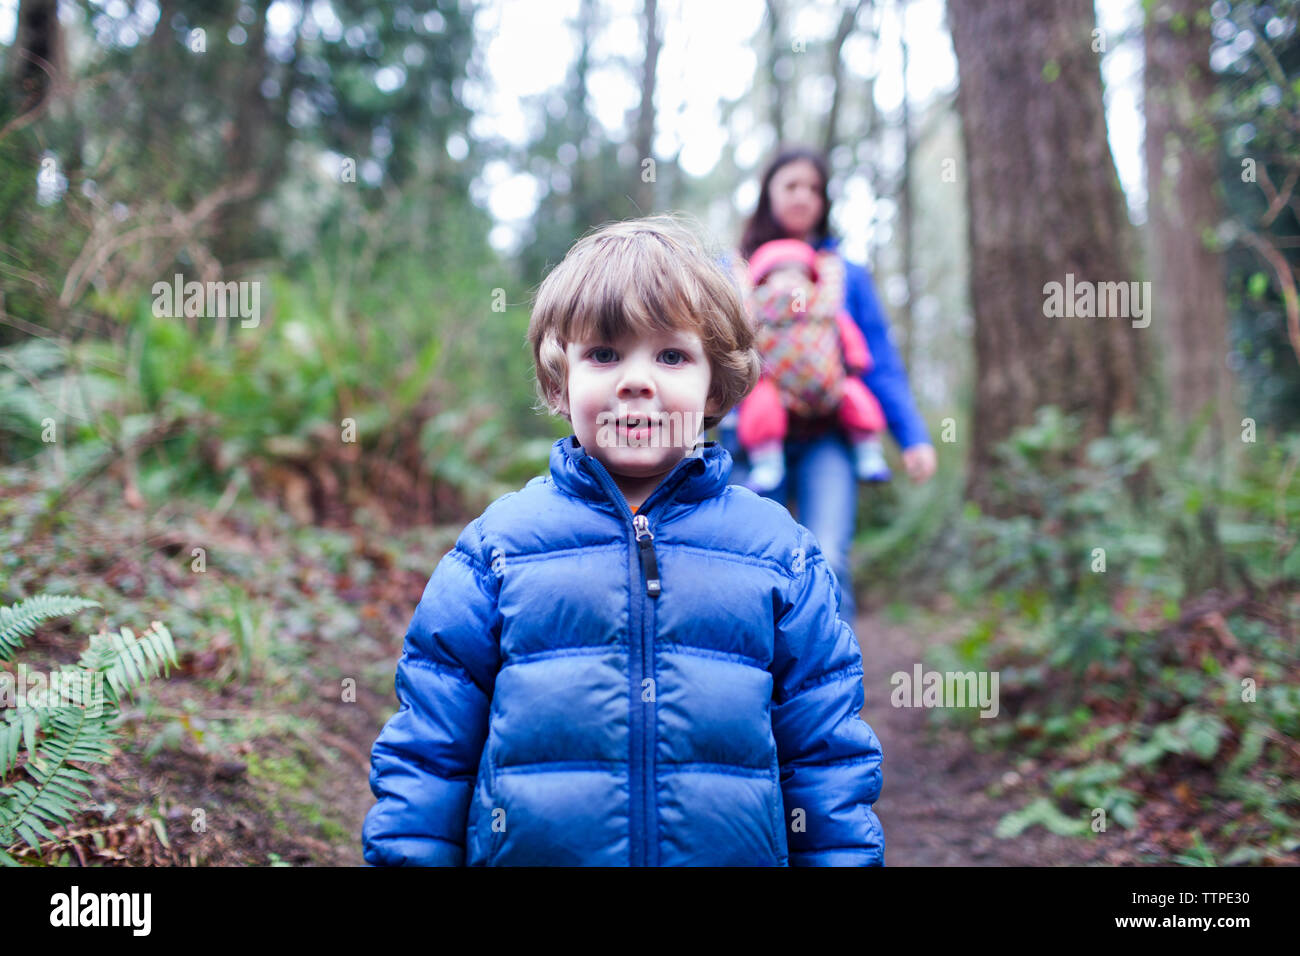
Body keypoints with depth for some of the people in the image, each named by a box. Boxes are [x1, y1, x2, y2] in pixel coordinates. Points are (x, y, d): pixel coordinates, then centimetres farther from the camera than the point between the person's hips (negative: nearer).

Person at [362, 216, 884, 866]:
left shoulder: (781, 554, -1)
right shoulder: (497, 546, -3)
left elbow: (828, 755, 4)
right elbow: (426, 750, 1)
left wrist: (845, 854, 0)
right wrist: (406, 852, -3)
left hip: (737, 851, 1)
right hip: (526, 851, 0)